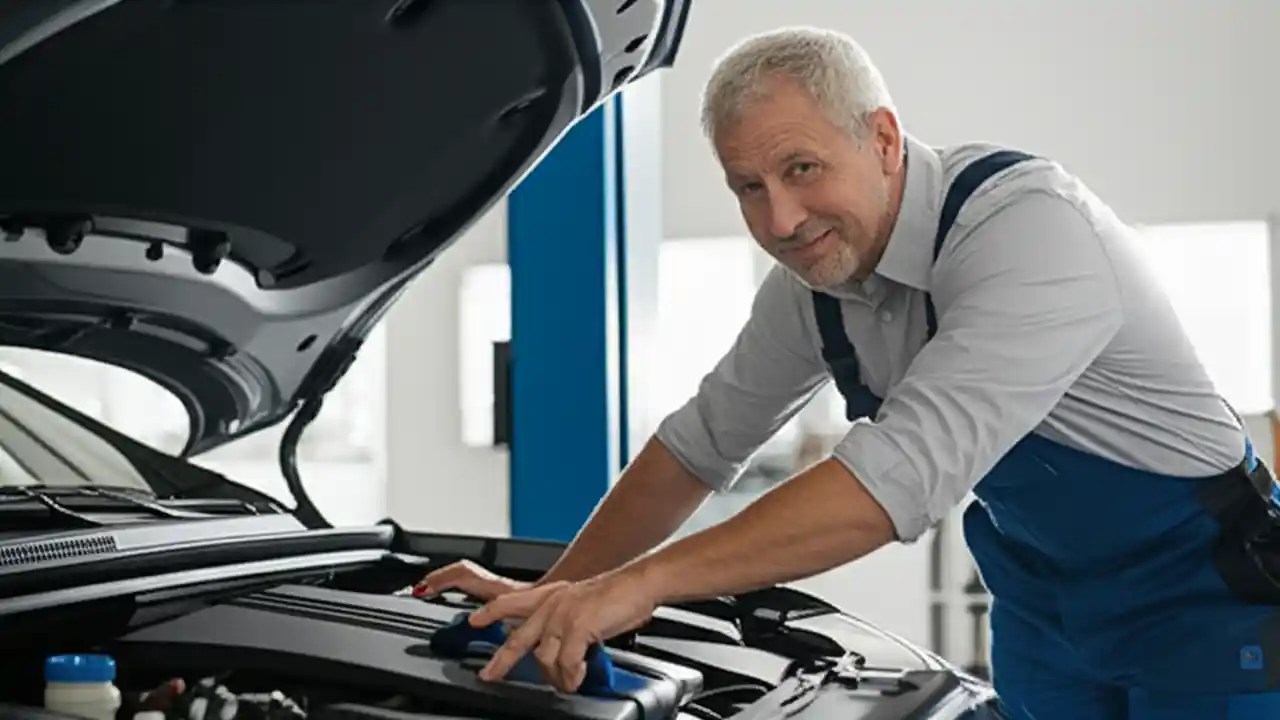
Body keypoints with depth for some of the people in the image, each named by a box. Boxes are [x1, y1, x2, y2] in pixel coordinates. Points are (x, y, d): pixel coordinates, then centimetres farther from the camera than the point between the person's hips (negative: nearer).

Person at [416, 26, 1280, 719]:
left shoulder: (1030, 224, -30)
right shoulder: (811, 283, -6)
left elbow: (909, 471, -40)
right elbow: (700, 443, 7)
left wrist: (641, 584, -41)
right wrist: (555, 596, 3)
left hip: (1199, 604, -6)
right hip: (1041, 615, 6)